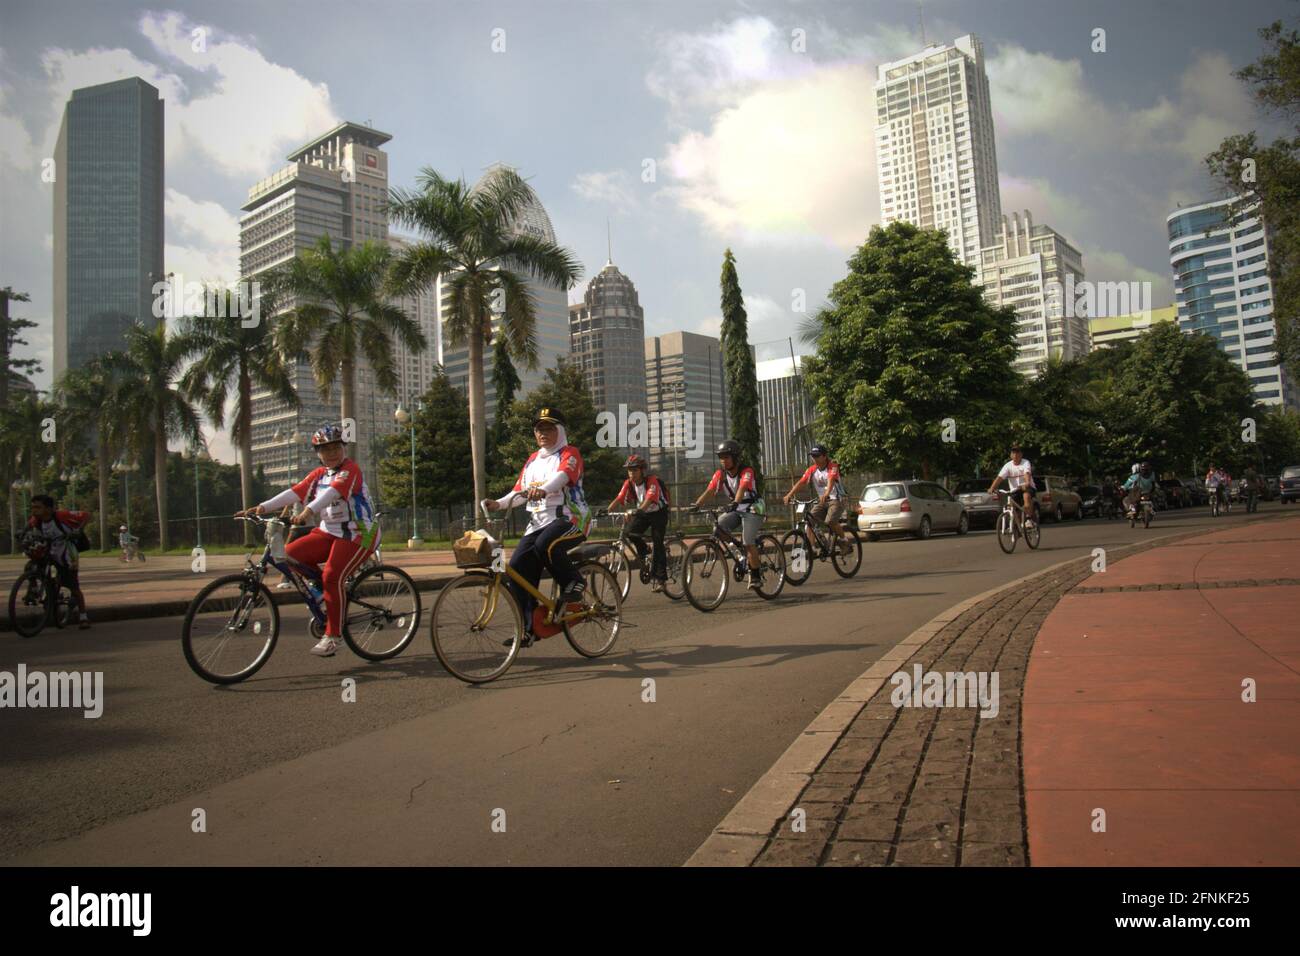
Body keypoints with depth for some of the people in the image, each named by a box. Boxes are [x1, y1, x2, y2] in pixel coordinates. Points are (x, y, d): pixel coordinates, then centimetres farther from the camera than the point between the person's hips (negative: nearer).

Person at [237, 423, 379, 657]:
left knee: (332, 578, -20)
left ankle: (333, 635, -9)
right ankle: (322, 589, 10)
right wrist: (263, 507, -13)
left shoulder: (350, 469, -11)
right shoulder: (319, 474, 11)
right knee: (290, 553, -9)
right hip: (329, 531, 7)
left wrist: (308, 511, -44)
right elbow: (295, 492, 0)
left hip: (357, 534, -7)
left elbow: (333, 492, -29)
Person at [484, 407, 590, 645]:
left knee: (545, 545, -36)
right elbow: (520, 491, 16)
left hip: (569, 518, -6)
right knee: (517, 565, -11)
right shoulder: (532, 460, 22)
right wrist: (499, 504, -4)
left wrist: (543, 489, -42)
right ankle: (529, 627, -3)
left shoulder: (569, 454, 1)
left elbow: (563, 475, -22)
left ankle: (573, 582, -10)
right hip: (539, 521, 6)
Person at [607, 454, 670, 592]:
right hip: (642, 513, 5)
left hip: (658, 512, -5)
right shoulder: (629, 483, -10)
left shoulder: (652, 480, -25)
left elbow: (649, 499, -40)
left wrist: (638, 510, -57)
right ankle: (645, 557, 6)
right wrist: (607, 510, -38)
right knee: (631, 533, -20)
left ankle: (660, 578, -8)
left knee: (657, 543, -14)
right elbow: (619, 499, -20)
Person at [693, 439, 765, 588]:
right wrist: (697, 504, -33)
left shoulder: (746, 471, -21)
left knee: (748, 543, -20)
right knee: (718, 525, -20)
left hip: (752, 509, -6)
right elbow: (709, 491, -16)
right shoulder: (720, 474, -4)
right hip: (736, 509, 6)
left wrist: (735, 503, -58)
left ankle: (756, 576, -3)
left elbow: (742, 488, -39)